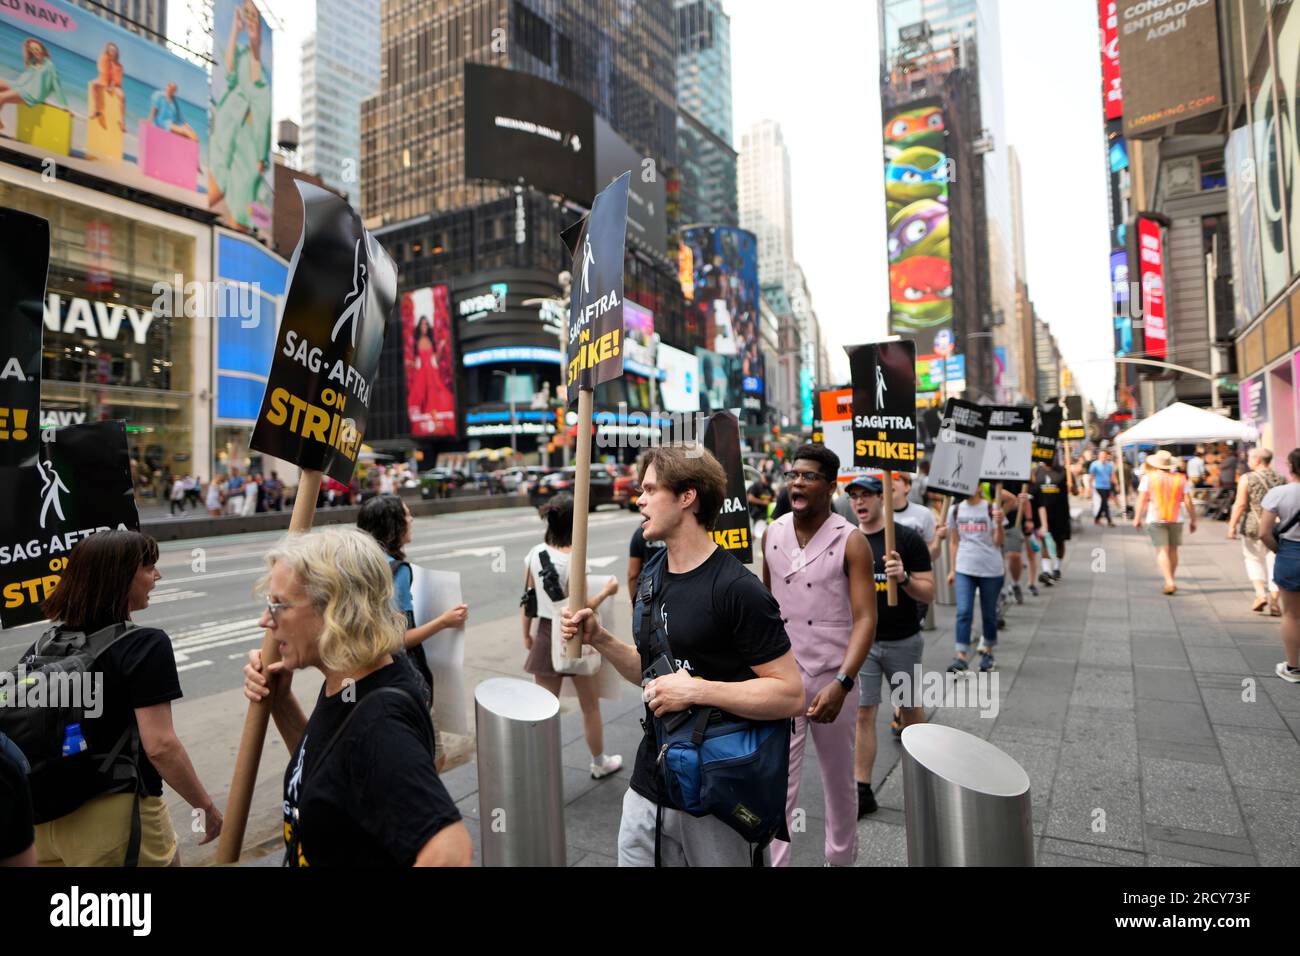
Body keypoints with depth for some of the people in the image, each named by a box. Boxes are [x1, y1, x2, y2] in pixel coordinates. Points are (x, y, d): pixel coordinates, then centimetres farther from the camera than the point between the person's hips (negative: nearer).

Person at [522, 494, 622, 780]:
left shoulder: (534, 555, -4)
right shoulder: (573, 561, -21)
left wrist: (526, 635, 14)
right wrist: (607, 591, -5)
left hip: (546, 637, 4)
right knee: (590, 708, 17)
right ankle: (600, 763, 36)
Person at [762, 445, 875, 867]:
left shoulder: (851, 543, -11)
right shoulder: (771, 535, 1)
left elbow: (865, 618, -17)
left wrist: (841, 683, -28)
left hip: (831, 679, -2)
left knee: (839, 782, 17)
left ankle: (841, 858, 39)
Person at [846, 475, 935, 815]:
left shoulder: (907, 538, -8)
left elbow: (928, 593, -9)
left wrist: (903, 577, -26)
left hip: (903, 641, -1)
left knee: (911, 709, 14)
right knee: (862, 712, 1)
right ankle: (862, 790, 10)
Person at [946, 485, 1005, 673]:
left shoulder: (992, 508, -5)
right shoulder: (955, 510, 4)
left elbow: (998, 543, -7)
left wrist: (999, 524, -23)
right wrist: (952, 569, 10)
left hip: (991, 570, -1)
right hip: (964, 569, 1)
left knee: (989, 614, 11)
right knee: (963, 612, -8)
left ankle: (988, 652, 29)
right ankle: (962, 657, -7)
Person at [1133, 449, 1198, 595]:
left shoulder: (1148, 477, -4)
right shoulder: (1180, 479, 2)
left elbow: (1142, 500, -6)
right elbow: (1188, 502, 0)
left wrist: (1137, 518, -1)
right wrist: (1193, 520, 7)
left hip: (1155, 519, -2)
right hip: (1175, 519, 2)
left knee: (1162, 550, -3)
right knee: (1173, 550, 14)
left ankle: (1169, 582, -16)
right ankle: (1170, 582, 24)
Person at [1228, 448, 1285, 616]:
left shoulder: (1247, 479, -8)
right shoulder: (1281, 479, 4)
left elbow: (1240, 504, -13)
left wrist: (1232, 525, -9)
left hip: (1253, 525, -3)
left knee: (1253, 559, 15)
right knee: (1273, 561, 7)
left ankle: (1260, 593, 3)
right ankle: (1274, 602, 6)